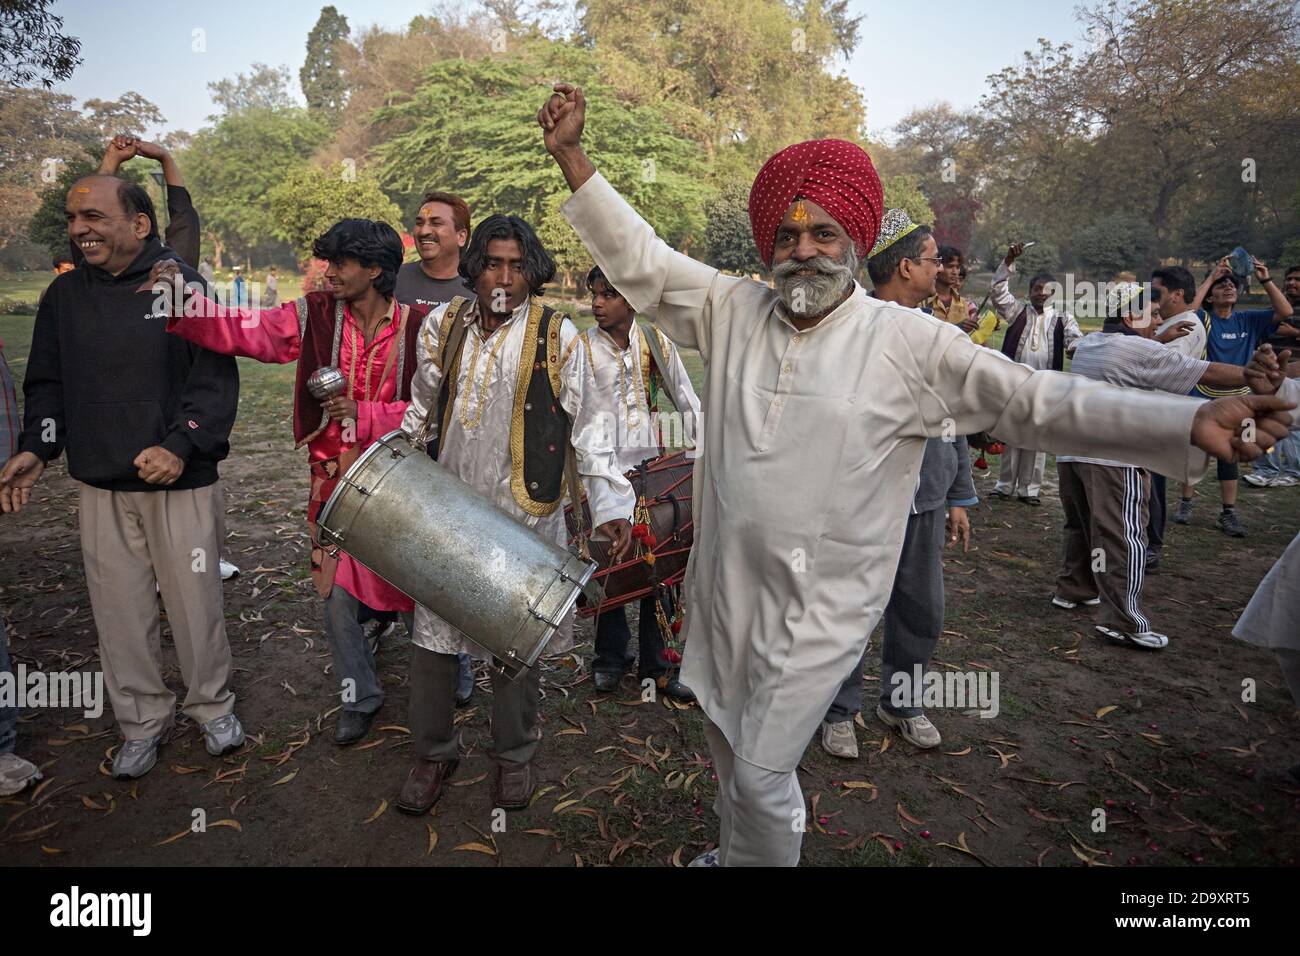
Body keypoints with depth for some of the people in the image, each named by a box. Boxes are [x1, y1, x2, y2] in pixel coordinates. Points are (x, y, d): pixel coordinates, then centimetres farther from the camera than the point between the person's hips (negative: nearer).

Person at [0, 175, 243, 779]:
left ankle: (213, 706, 27)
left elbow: (216, 379, -9)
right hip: (100, 486, 4)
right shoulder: (65, 295, 9)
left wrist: (180, 447, -21)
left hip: (180, 483, -4)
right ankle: (143, 721, 28)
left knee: (195, 602, 4)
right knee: (119, 610, 10)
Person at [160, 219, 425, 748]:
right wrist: (178, 300, -26)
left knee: (412, 589, 10)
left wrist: (366, 414, -17)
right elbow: (240, 329, -11)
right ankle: (359, 696, 31)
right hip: (335, 481, 2)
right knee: (337, 595, 9)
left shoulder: (418, 327, -7)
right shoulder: (314, 317, -1)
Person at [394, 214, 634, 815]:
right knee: (433, 631, 8)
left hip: (525, 516, -2)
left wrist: (609, 504, -12)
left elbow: (588, 426, -3)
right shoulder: (443, 325, 5)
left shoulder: (556, 335, -4)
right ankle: (433, 752, 31)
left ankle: (514, 755, 31)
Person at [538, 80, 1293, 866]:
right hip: (725, 586, 5)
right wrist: (571, 155, -4)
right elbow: (640, 260, 1)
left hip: (819, 604, -4)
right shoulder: (733, 310, -1)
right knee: (729, 748, 25)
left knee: (759, 777, 3)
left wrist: (1191, 423, -24)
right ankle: (736, 852, 52)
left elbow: (1033, 398, -15)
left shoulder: (908, 342, -11)